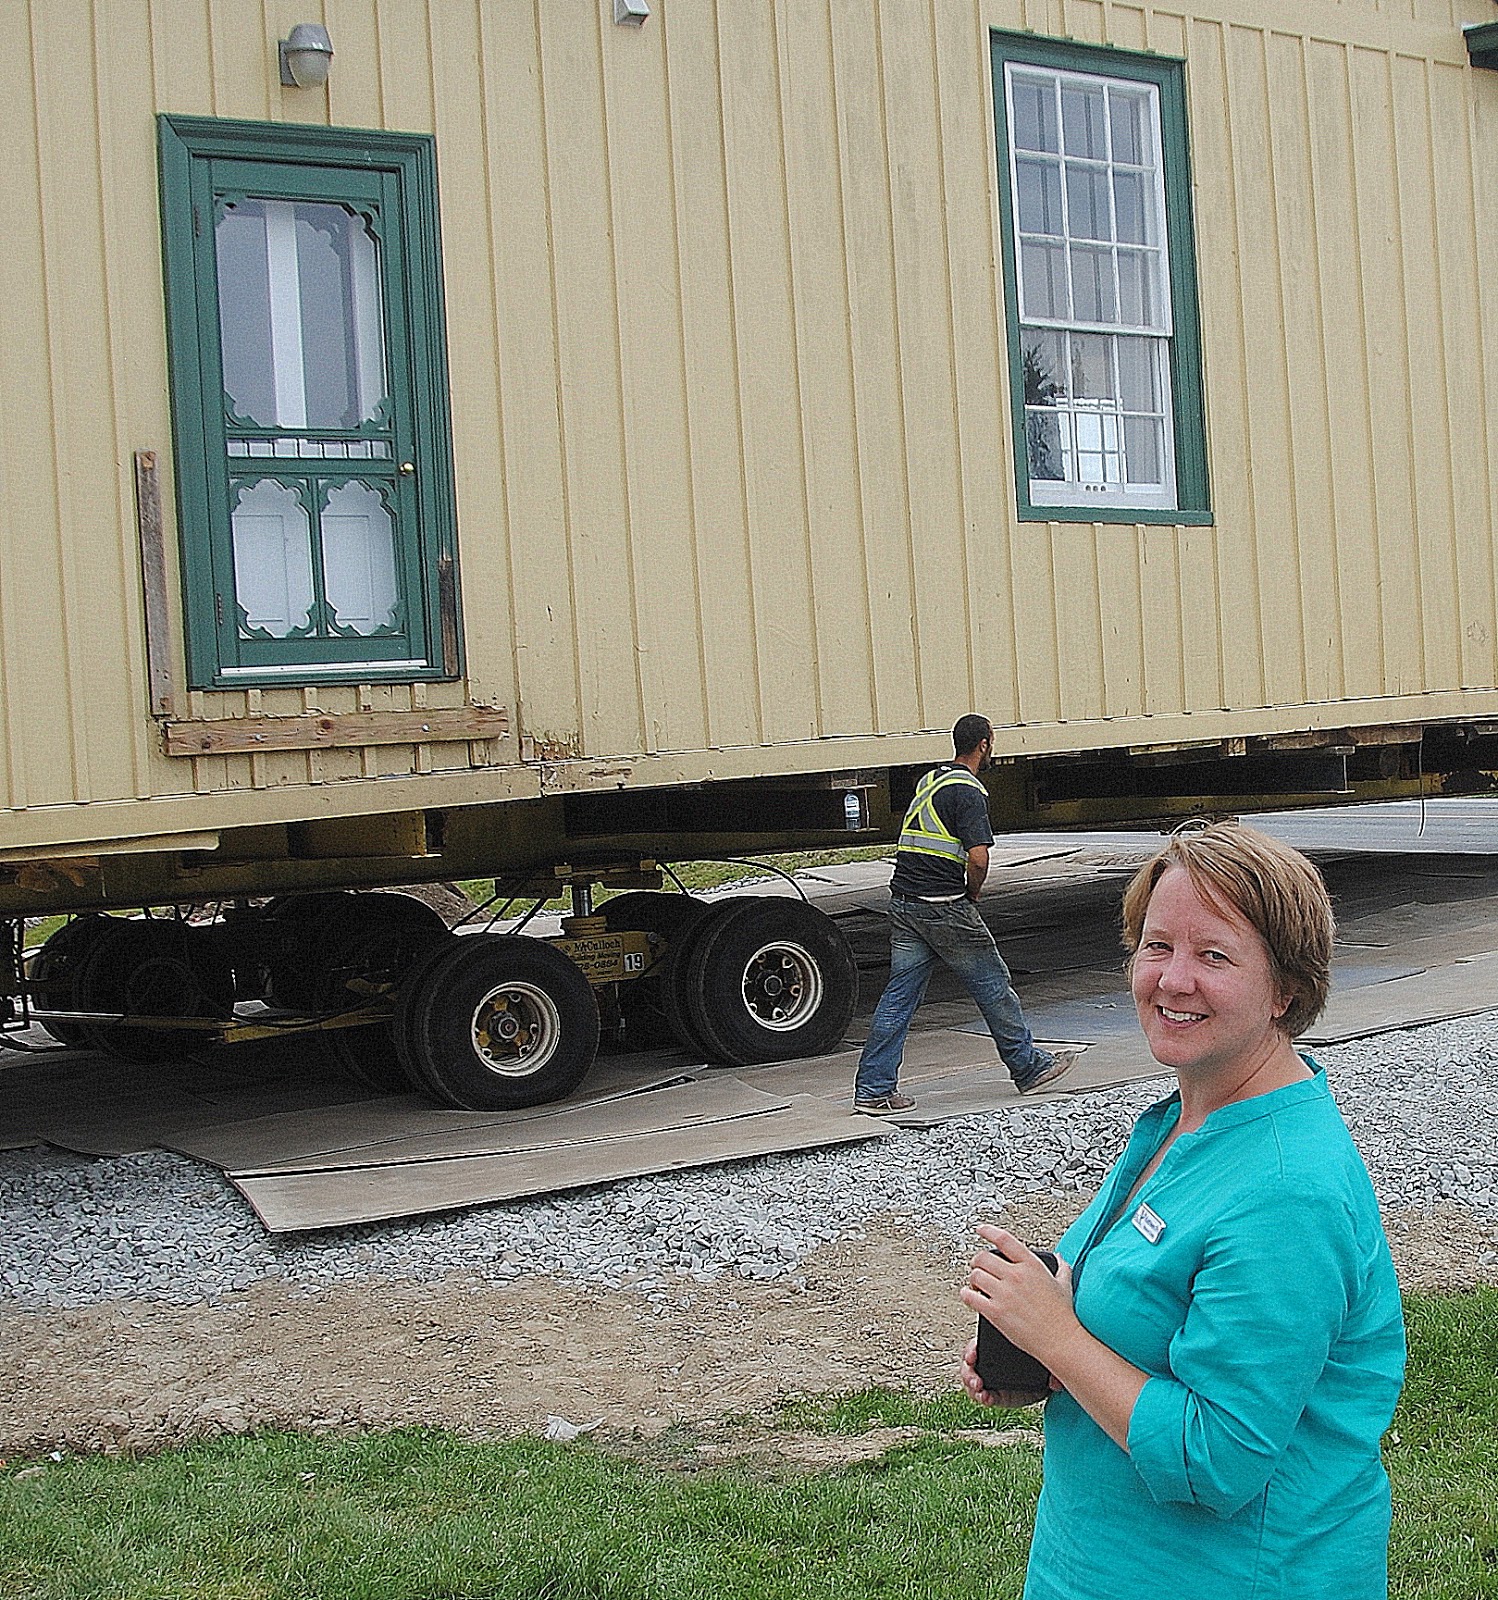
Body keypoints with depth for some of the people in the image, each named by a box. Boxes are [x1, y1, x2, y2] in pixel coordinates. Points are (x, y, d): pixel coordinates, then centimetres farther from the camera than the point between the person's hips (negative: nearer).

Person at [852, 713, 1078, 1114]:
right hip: (945, 908, -8)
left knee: (899, 993, 7)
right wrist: (973, 893, -3)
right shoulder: (967, 791, -12)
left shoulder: (929, 780, 16)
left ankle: (873, 1089, 4)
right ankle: (1029, 1067, 21)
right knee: (993, 985, 8)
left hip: (903, 903, 8)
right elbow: (978, 857, -22)